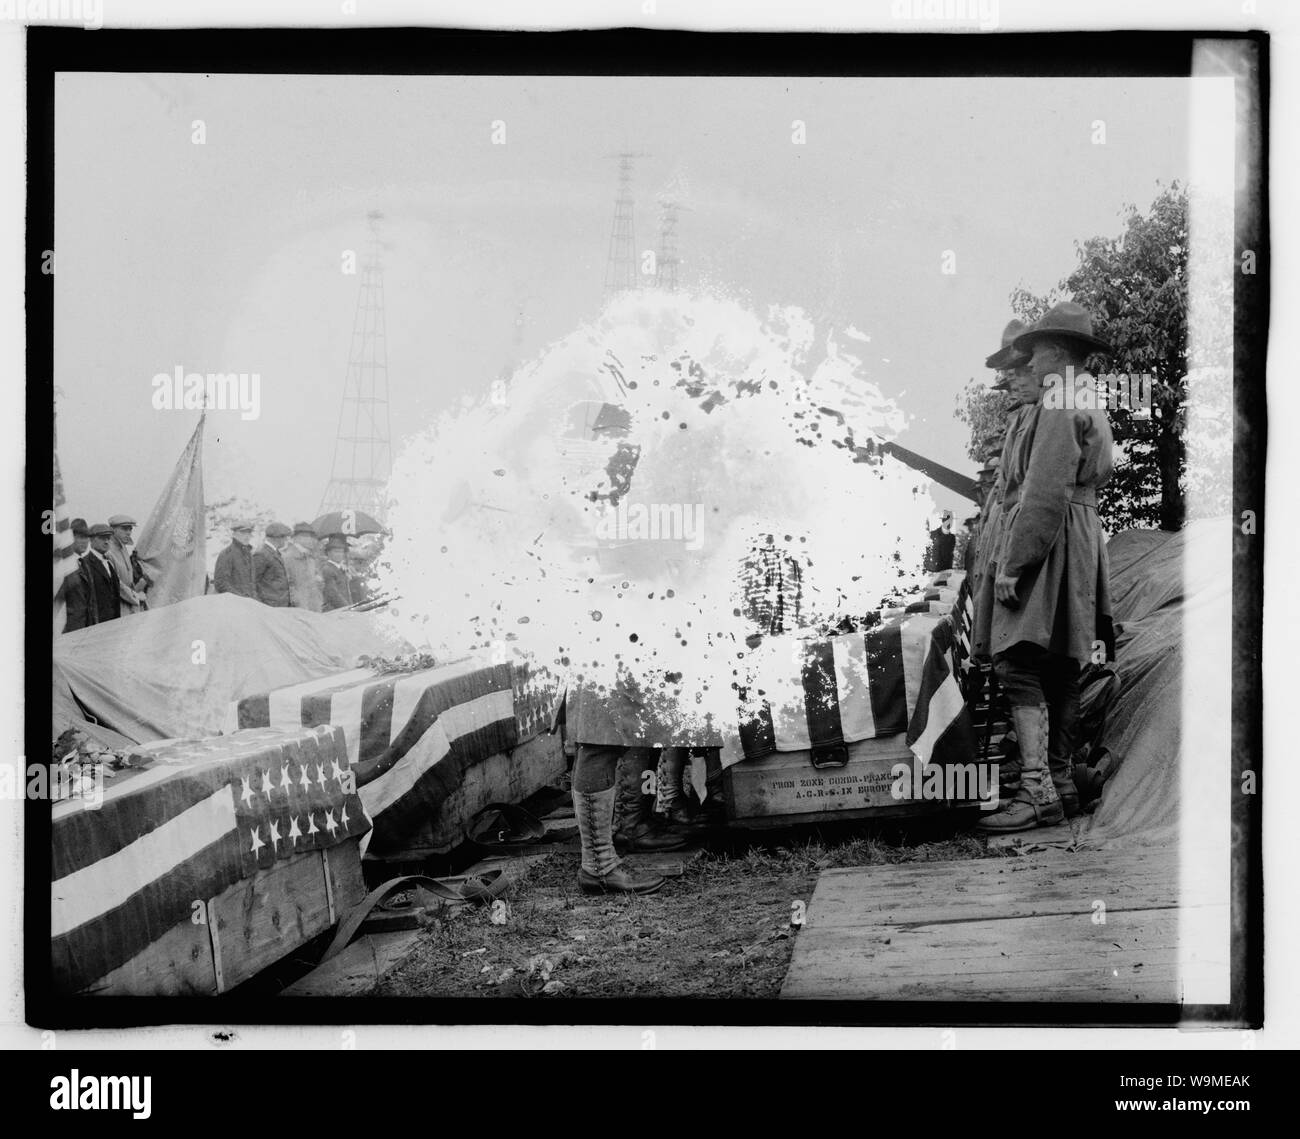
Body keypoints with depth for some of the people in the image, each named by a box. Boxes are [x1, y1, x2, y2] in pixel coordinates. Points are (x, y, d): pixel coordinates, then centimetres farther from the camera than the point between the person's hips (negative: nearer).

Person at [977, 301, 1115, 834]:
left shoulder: (1057, 405, -9)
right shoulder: (1089, 409, 23)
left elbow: (1046, 493, -19)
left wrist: (1013, 563, -20)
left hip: (1047, 546, -11)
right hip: (1080, 542, 11)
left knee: (1020, 665, -15)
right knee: (1059, 671, 10)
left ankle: (1037, 791, -22)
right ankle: (1061, 785, 13)